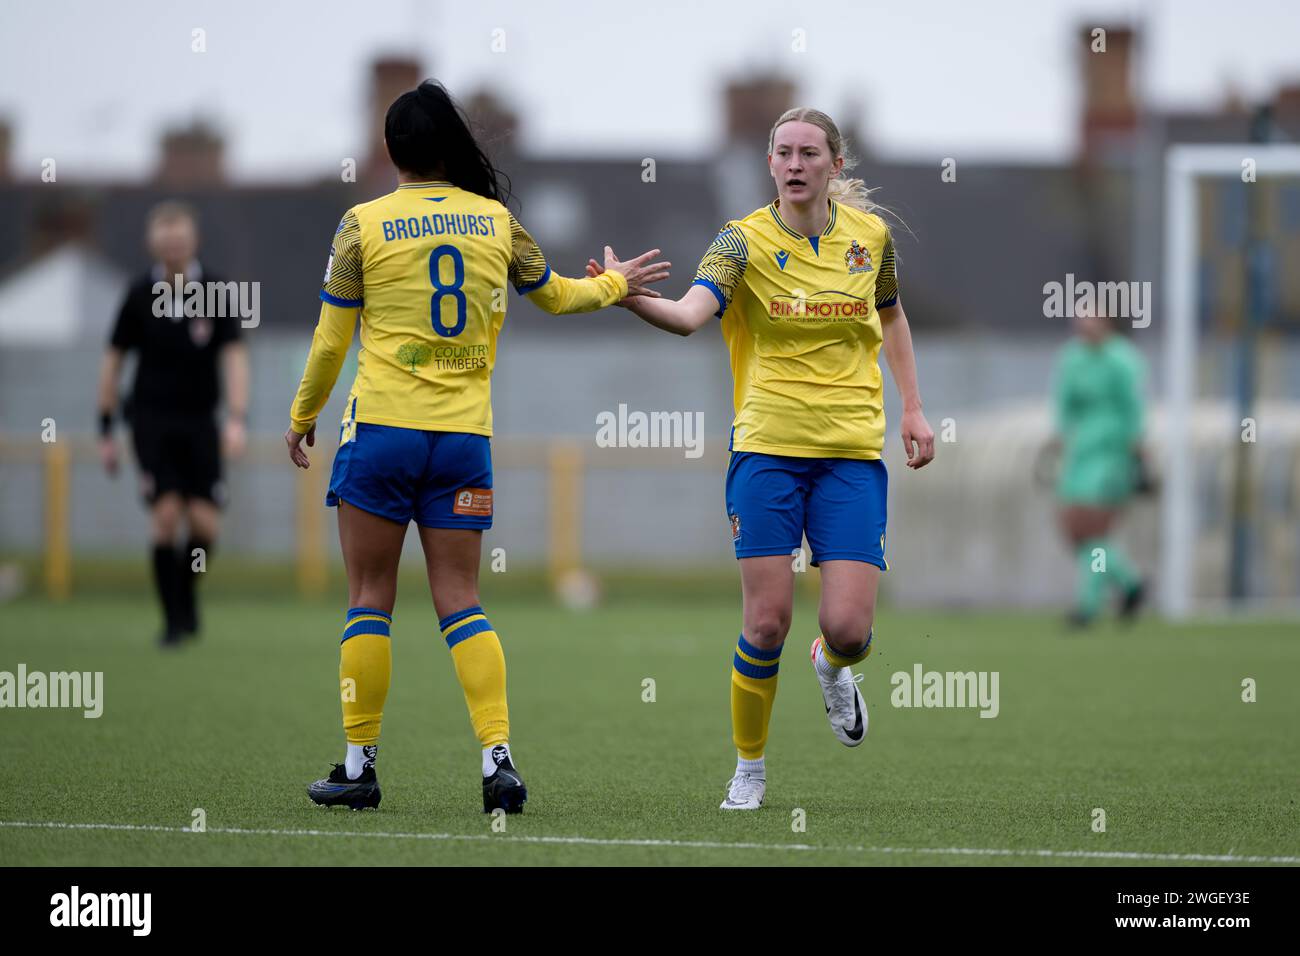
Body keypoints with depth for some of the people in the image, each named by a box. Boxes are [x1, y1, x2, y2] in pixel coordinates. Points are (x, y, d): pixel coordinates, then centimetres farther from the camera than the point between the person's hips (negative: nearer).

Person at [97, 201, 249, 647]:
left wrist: (236, 418, -21)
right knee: (166, 511, -15)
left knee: (204, 522, -7)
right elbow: (112, 360, 7)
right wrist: (106, 431, 5)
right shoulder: (140, 295, -1)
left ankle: (187, 591, 23)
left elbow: (234, 356, -7)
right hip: (151, 419, -1)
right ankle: (175, 617, -4)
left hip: (200, 420, 1)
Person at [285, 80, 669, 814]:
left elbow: (331, 341, 1)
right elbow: (554, 294, 22)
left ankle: (360, 763, 5)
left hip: (382, 429, -3)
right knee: (460, 602, 5)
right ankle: (499, 757, -9)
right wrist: (616, 285, 42)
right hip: (465, 433, 3)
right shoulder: (496, 220, 5)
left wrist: (303, 416, 17)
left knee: (370, 601, 4)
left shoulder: (364, 224, -3)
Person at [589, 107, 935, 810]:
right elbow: (690, 314, -24)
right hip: (767, 448, -2)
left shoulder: (869, 233, 5)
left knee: (849, 628, -9)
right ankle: (749, 768, 13)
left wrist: (911, 407, 18)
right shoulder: (745, 241, -6)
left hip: (852, 453, 2)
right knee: (766, 623, -8)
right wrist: (630, 298, -43)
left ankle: (832, 668, 30)